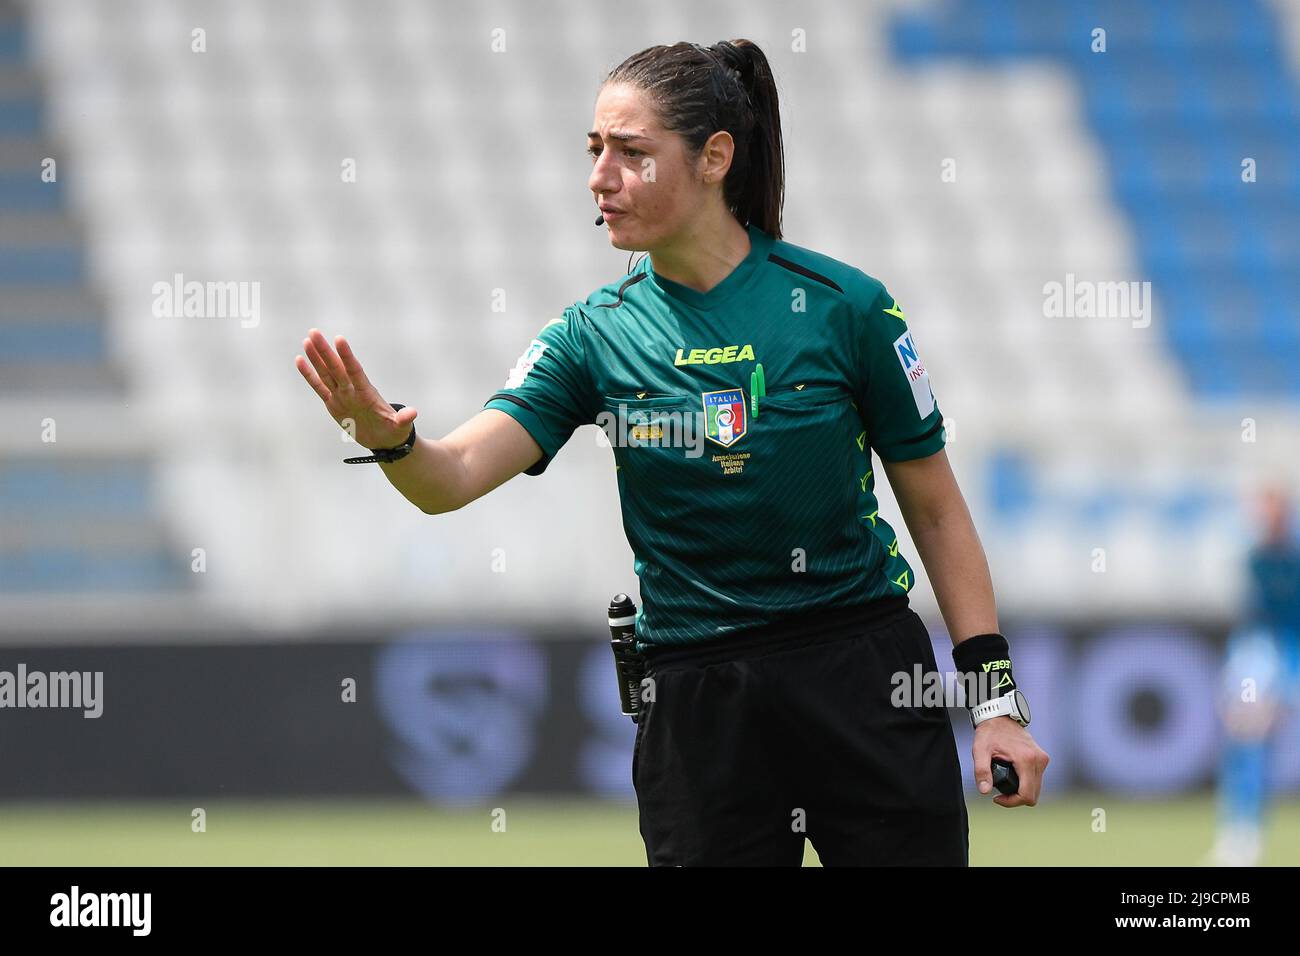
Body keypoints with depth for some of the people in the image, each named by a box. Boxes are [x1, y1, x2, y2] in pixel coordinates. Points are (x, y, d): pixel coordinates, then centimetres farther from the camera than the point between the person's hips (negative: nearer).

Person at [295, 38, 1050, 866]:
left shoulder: (842, 305, -6)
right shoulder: (596, 335, 0)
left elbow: (936, 510, 1)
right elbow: (454, 477, -13)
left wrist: (997, 697, -4)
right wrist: (388, 436, -36)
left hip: (863, 677, -2)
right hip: (697, 701, 2)